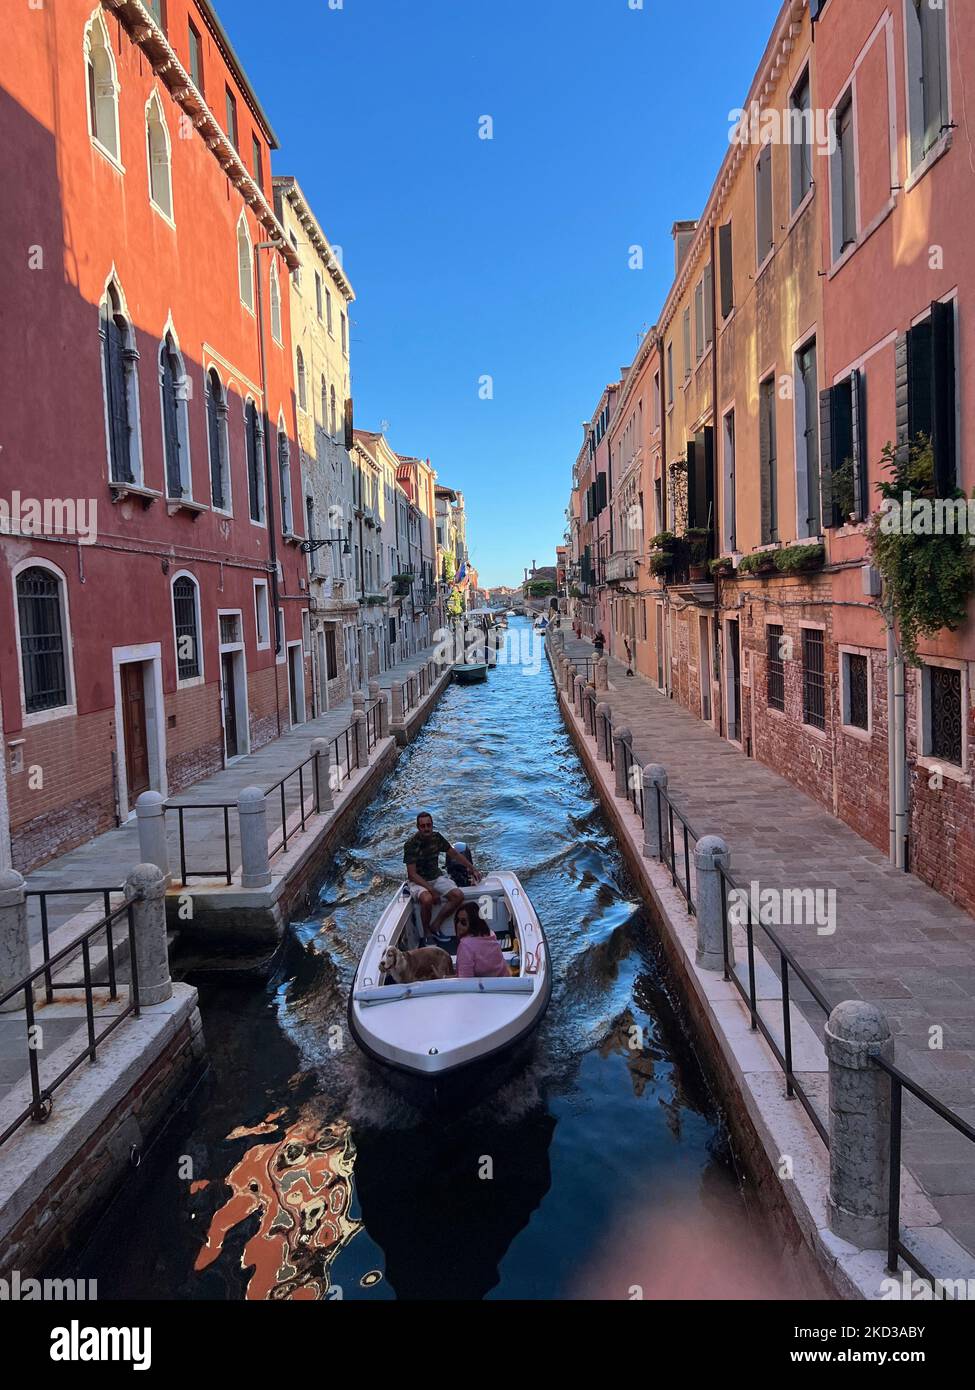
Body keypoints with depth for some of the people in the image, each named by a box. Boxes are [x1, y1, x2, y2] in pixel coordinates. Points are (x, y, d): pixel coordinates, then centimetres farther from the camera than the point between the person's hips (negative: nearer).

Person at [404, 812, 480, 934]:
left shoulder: (437, 837, -3)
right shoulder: (410, 845, -18)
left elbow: (454, 854, 11)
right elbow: (412, 874, -19)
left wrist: (472, 869, 6)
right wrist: (432, 890, -26)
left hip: (436, 877, 5)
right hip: (418, 881, -5)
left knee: (458, 896, -18)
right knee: (427, 899, -36)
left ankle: (435, 925, -5)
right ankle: (426, 933, -12)